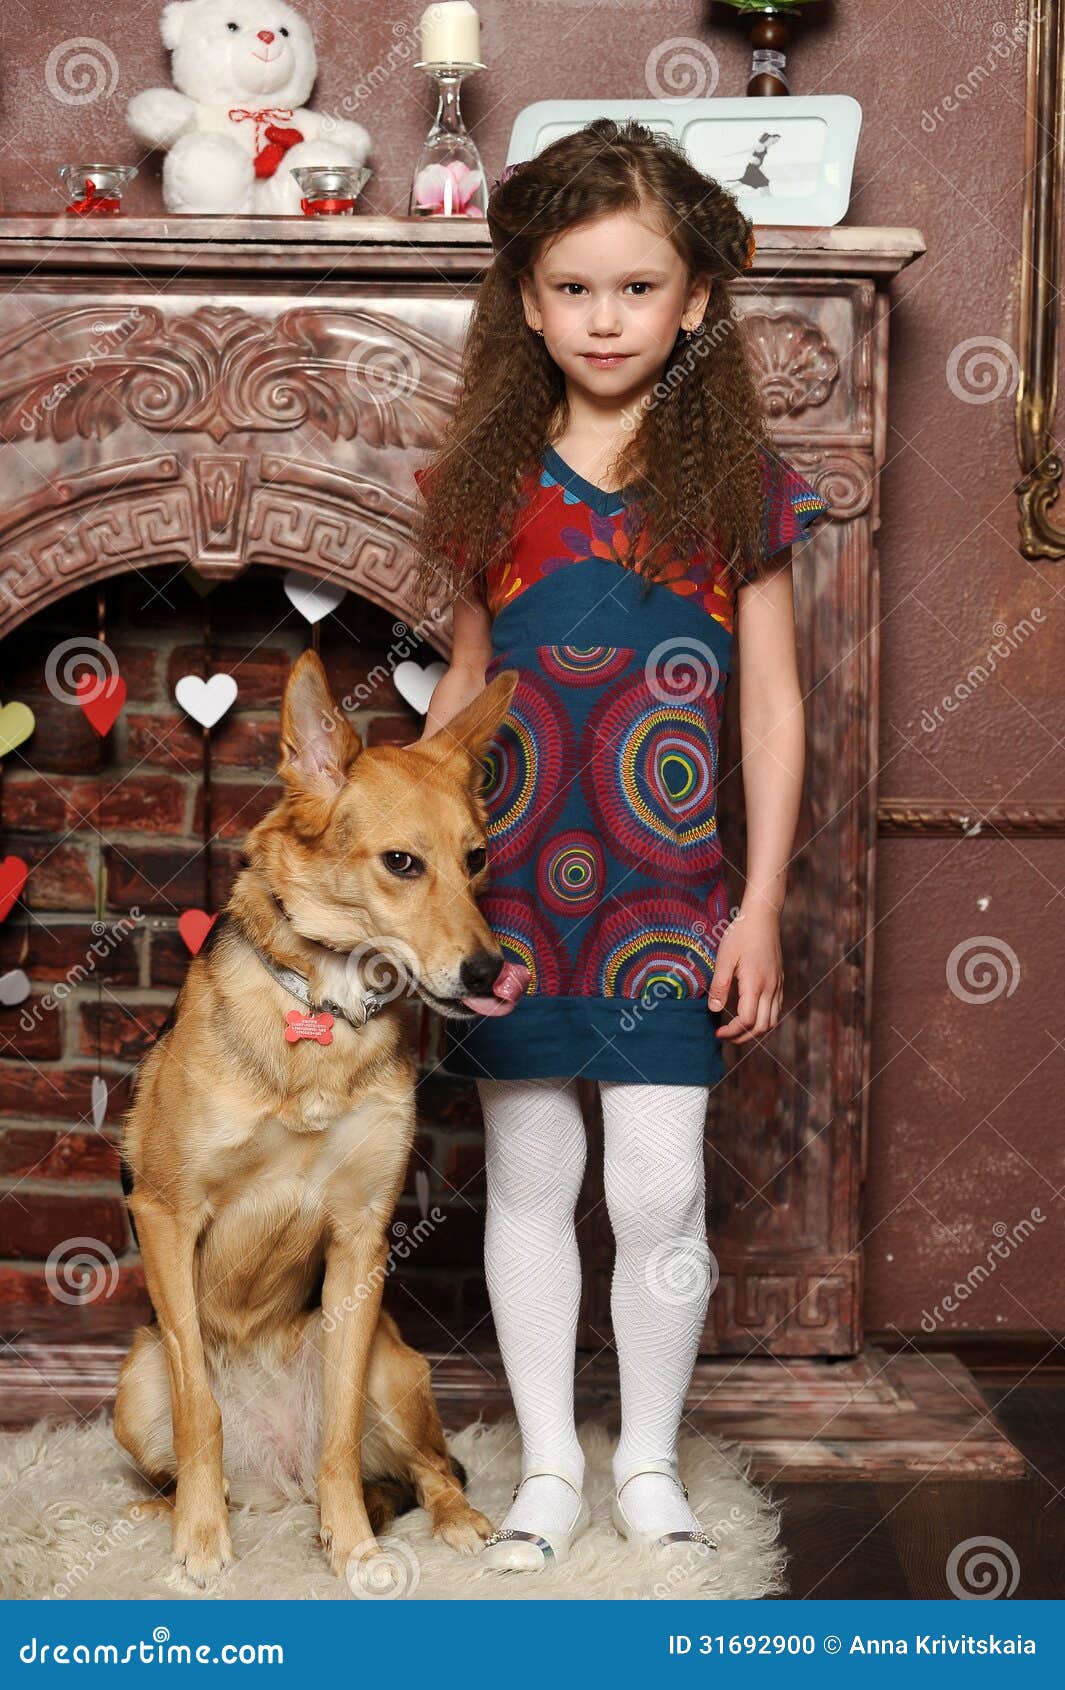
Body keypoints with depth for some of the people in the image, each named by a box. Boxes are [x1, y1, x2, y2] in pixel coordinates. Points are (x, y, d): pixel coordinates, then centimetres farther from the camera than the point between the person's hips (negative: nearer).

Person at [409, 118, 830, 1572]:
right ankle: (550, 1467, 25)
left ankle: (651, 1465, 22)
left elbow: (774, 704, 0)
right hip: (511, 892, 2)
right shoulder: (494, 484, 5)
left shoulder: (735, 481, -1)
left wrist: (760, 907, -5)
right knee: (529, 1178, 10)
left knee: (660, 1190, 1)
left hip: (666, 897, -2)